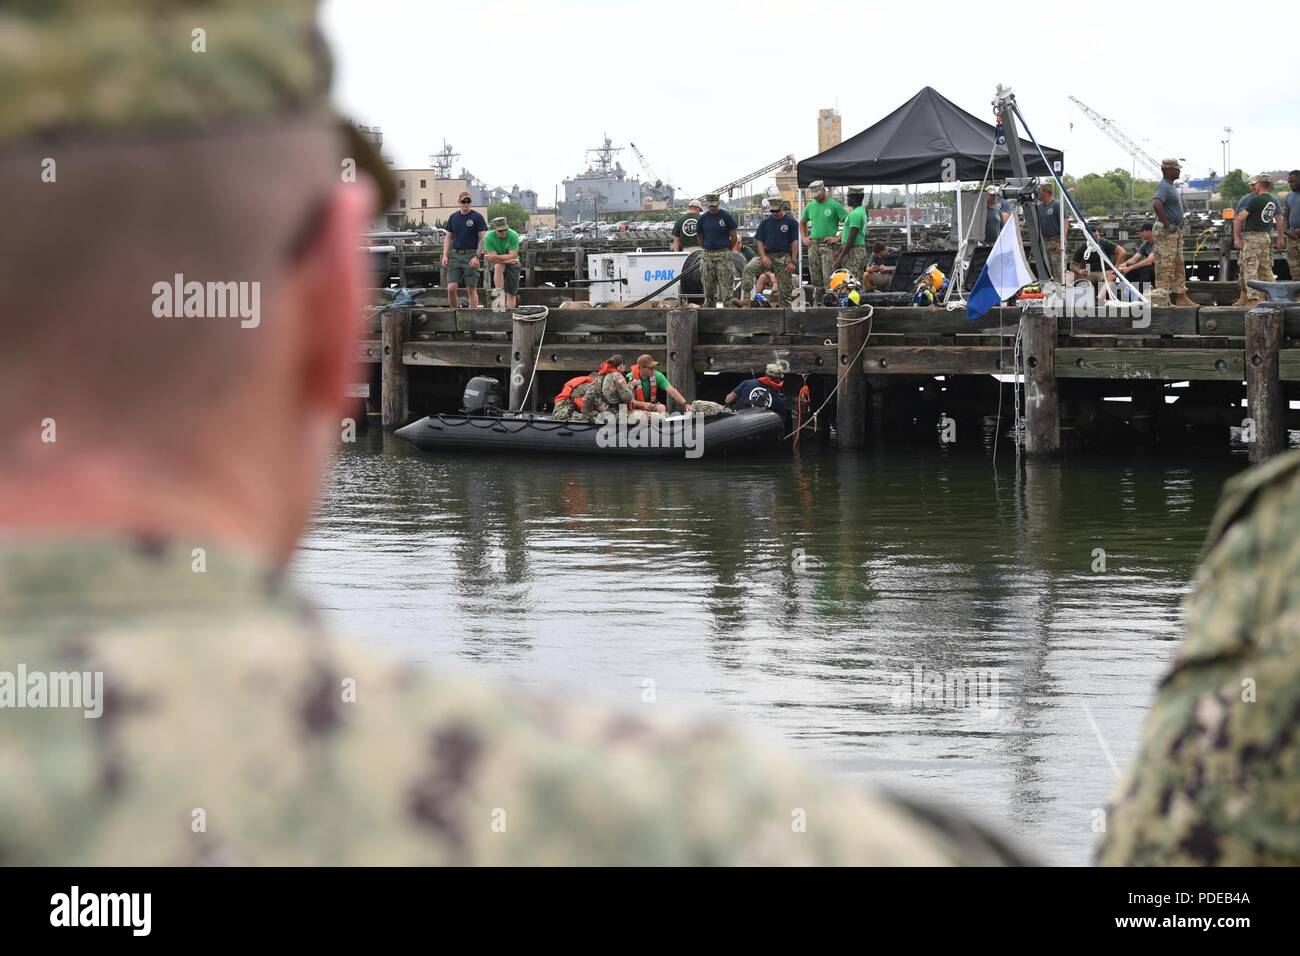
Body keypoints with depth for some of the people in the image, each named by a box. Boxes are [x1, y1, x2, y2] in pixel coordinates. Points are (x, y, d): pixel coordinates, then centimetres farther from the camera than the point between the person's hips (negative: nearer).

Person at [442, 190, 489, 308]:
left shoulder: (477, 217, -2)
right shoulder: (453, 217, 11)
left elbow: (482, 238, -4)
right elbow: (448, 237, 16)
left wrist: (477, 257, -13)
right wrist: (445, 255, 5)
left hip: (470, 255, -4)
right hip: (455, 255, 4)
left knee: (472, 289, -1)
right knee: (451, 288, -5)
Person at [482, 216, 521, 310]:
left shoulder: (513, 235, -20)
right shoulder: (488, 237, -19)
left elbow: (512, 256, -23)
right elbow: (492, 258, -20)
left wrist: (496, 257, -29)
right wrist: (506, 260, -23)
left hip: (512, 264, 1)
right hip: (498, 263, -1)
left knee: (511, 293, -3)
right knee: (498, 266, -37)